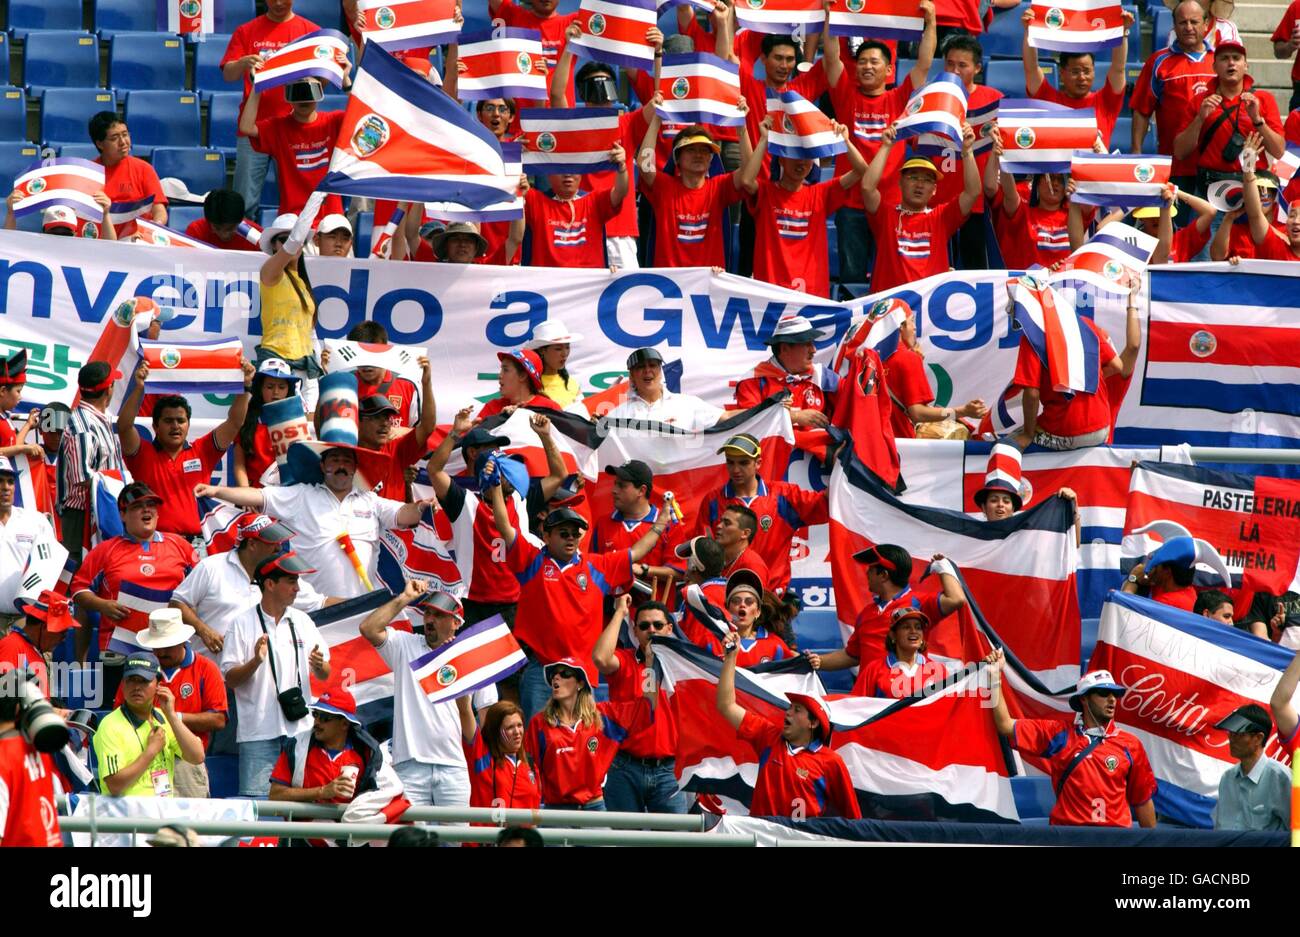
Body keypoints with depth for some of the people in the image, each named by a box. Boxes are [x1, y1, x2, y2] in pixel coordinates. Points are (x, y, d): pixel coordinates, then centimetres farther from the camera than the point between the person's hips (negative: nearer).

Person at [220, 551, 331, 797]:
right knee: (255, 799, -9)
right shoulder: (243, 624, 0)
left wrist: (319, 665, -8)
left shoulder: (302, 622, 12)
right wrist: (255, 662, -21)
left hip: (300, 728, 4)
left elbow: (325, 675, 15)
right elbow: (230, 680, -3)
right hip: (258, 733, -4)